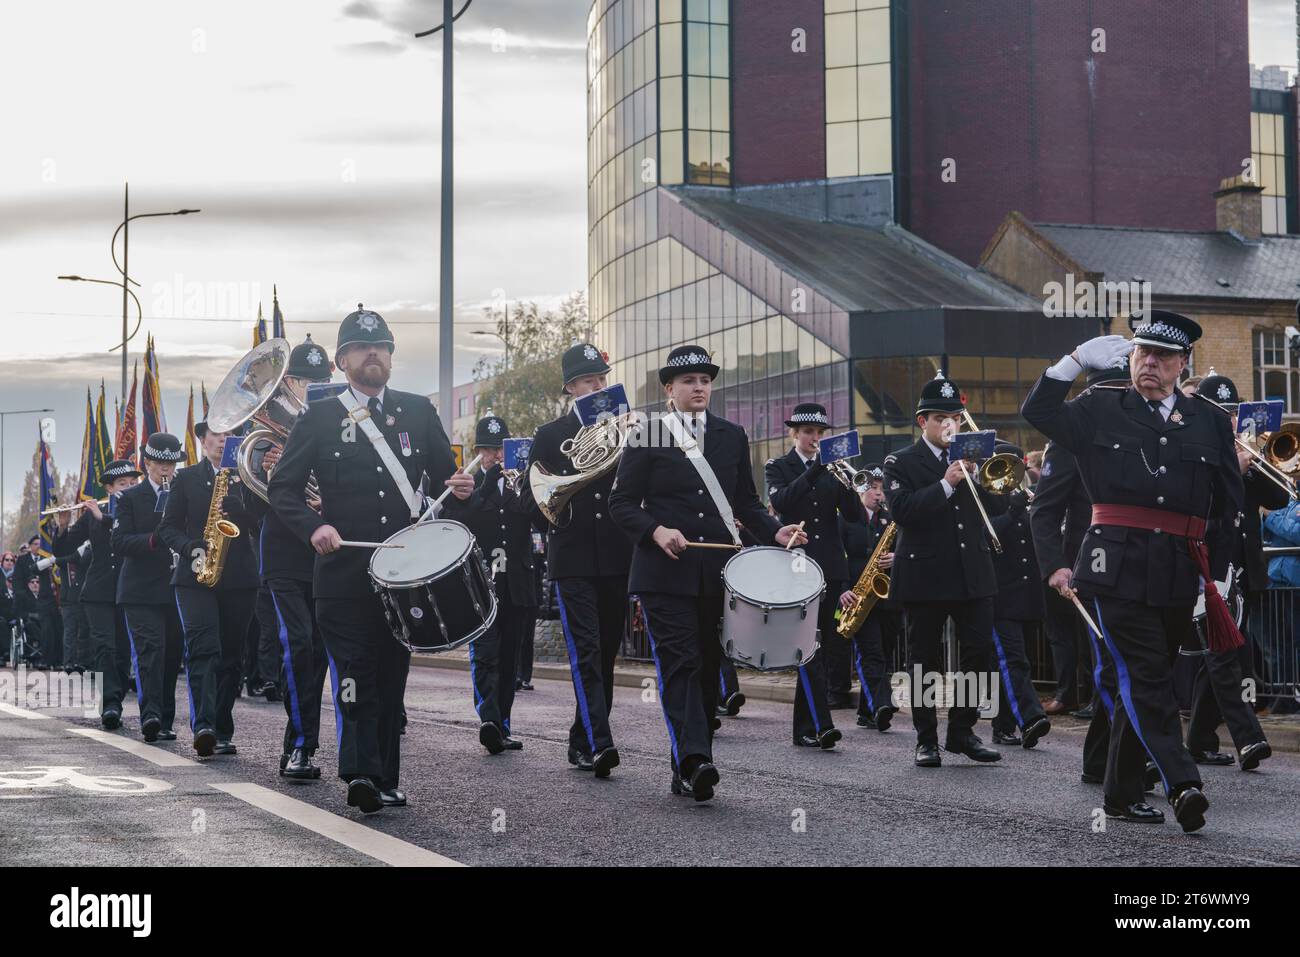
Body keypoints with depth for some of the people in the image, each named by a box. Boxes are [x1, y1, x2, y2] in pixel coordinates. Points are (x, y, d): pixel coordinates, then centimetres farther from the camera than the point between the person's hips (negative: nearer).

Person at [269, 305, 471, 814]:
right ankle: (363, 776, -12)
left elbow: (445, 472, 15)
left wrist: (460, 485, -10)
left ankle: (383, 780, 13)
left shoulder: (418, 411, 12)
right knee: (357, 676, -10)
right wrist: (314, 526, -15)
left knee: (392, 676, 7)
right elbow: (282, 487, 2)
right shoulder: (318, 419, 4)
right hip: (344, 573, -3)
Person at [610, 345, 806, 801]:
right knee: (679, 664, -13)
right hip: (665, 572, -4)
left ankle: (688, 772, 12)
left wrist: (775, 531, -3)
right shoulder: (647, 437, 1)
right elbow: (622, 503, -1)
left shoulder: (732, 436, 13)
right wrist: (657, 531, -19)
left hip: (717, 572, 4)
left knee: (707, 666, 6)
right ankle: (693, 760, -24)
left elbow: (746, 502, 16)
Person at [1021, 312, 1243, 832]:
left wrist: (1217, 574, 9)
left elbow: (1228, 506, 15)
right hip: (1119, 568, -3)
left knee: (1142, 683, 9)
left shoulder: (1210, 423, 14)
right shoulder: (1101, 410, 11)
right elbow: (1038, 413, 6)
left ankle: (1122, 793, 17)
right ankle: (1183, 785, -19)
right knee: (1145, 677, -12)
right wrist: (1076, 360, -2)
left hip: (1179, 575, 3)